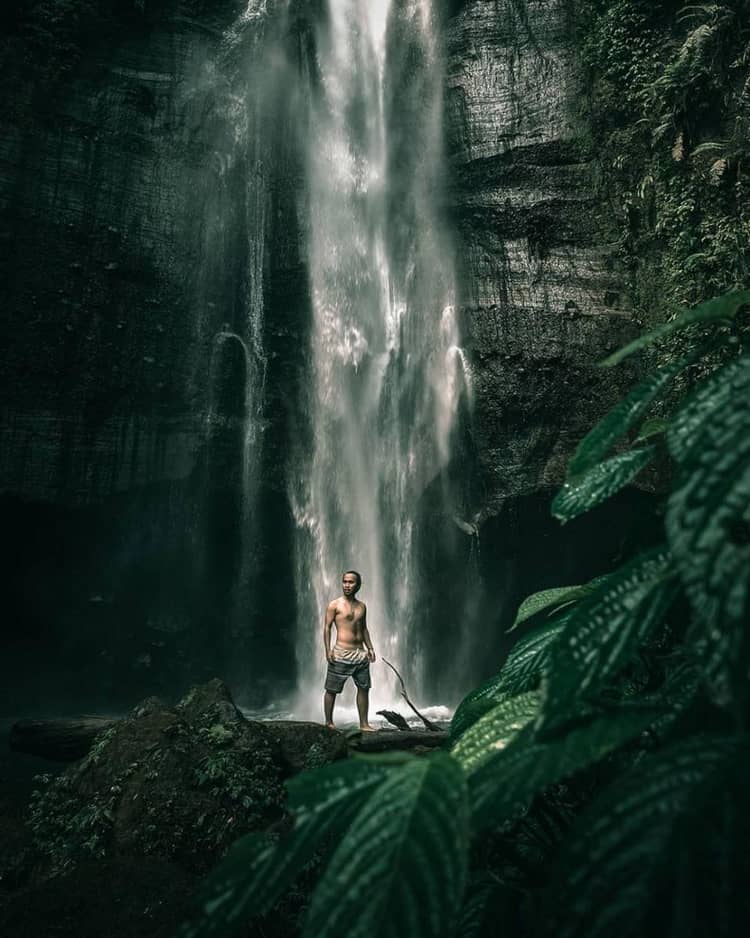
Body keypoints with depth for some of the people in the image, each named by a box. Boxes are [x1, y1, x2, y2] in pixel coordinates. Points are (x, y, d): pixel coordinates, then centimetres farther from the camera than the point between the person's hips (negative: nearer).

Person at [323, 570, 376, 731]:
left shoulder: (362, 606, 12)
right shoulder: (334, 605, -3)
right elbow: (327, 627, -5)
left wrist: (370, 648, 11)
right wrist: (328, 650, -13)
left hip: (360, 653, 5)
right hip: (341, 654, -5)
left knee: (364, 688, 6)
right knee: (332, 690, 1)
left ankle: (364, 723, 14)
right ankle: (329, 722, 13)